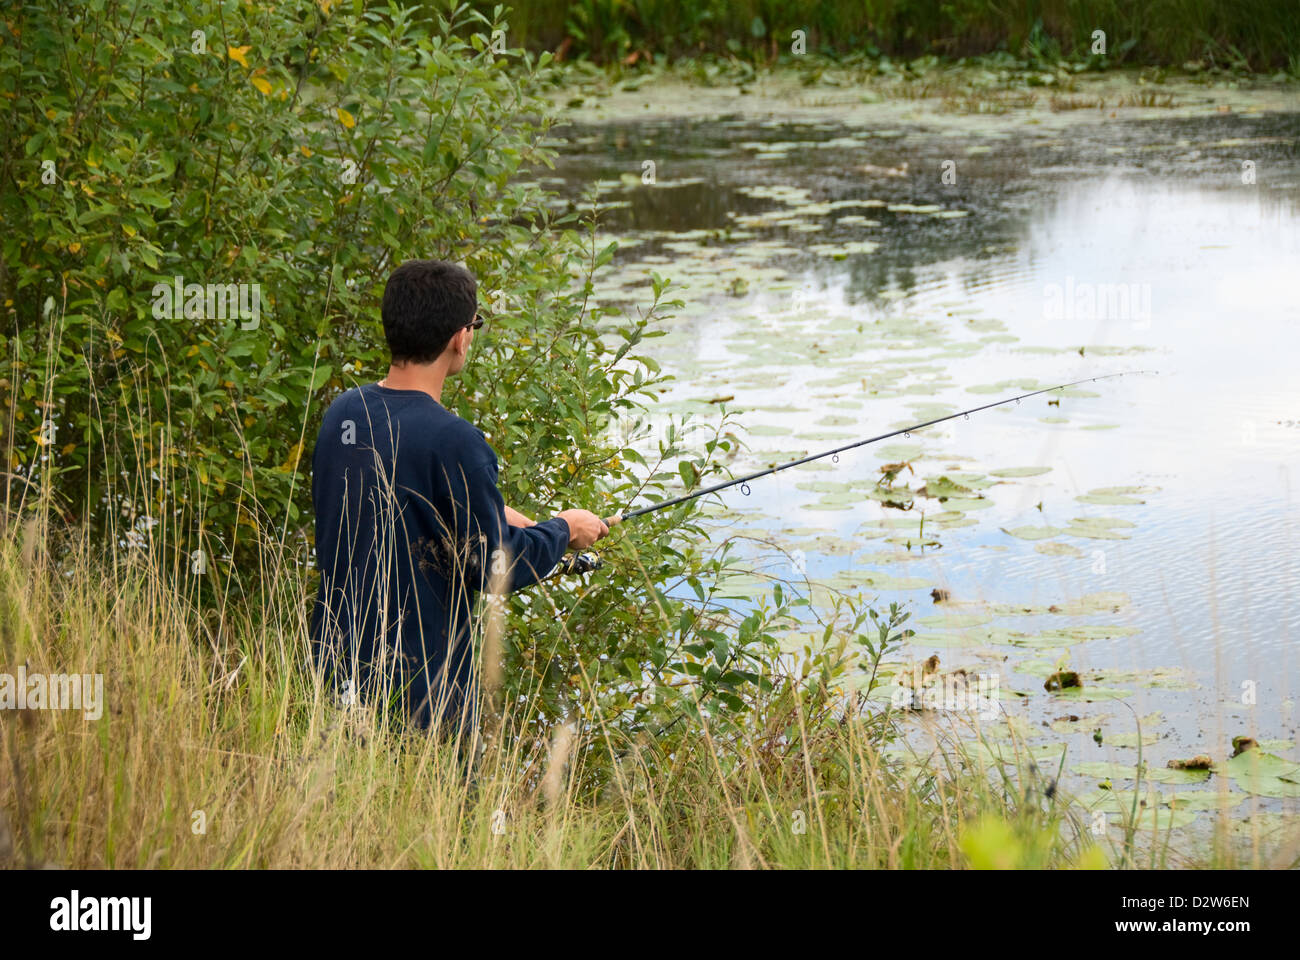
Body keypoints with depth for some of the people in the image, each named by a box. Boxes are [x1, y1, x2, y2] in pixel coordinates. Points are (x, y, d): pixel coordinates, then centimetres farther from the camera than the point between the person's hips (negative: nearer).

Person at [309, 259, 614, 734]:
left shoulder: (342, 413, 4)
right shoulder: (454, 441, -20)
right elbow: (496, 570, -13)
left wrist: (492, 515, 22)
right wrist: (562, 529, 5)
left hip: (336, 659, 7)